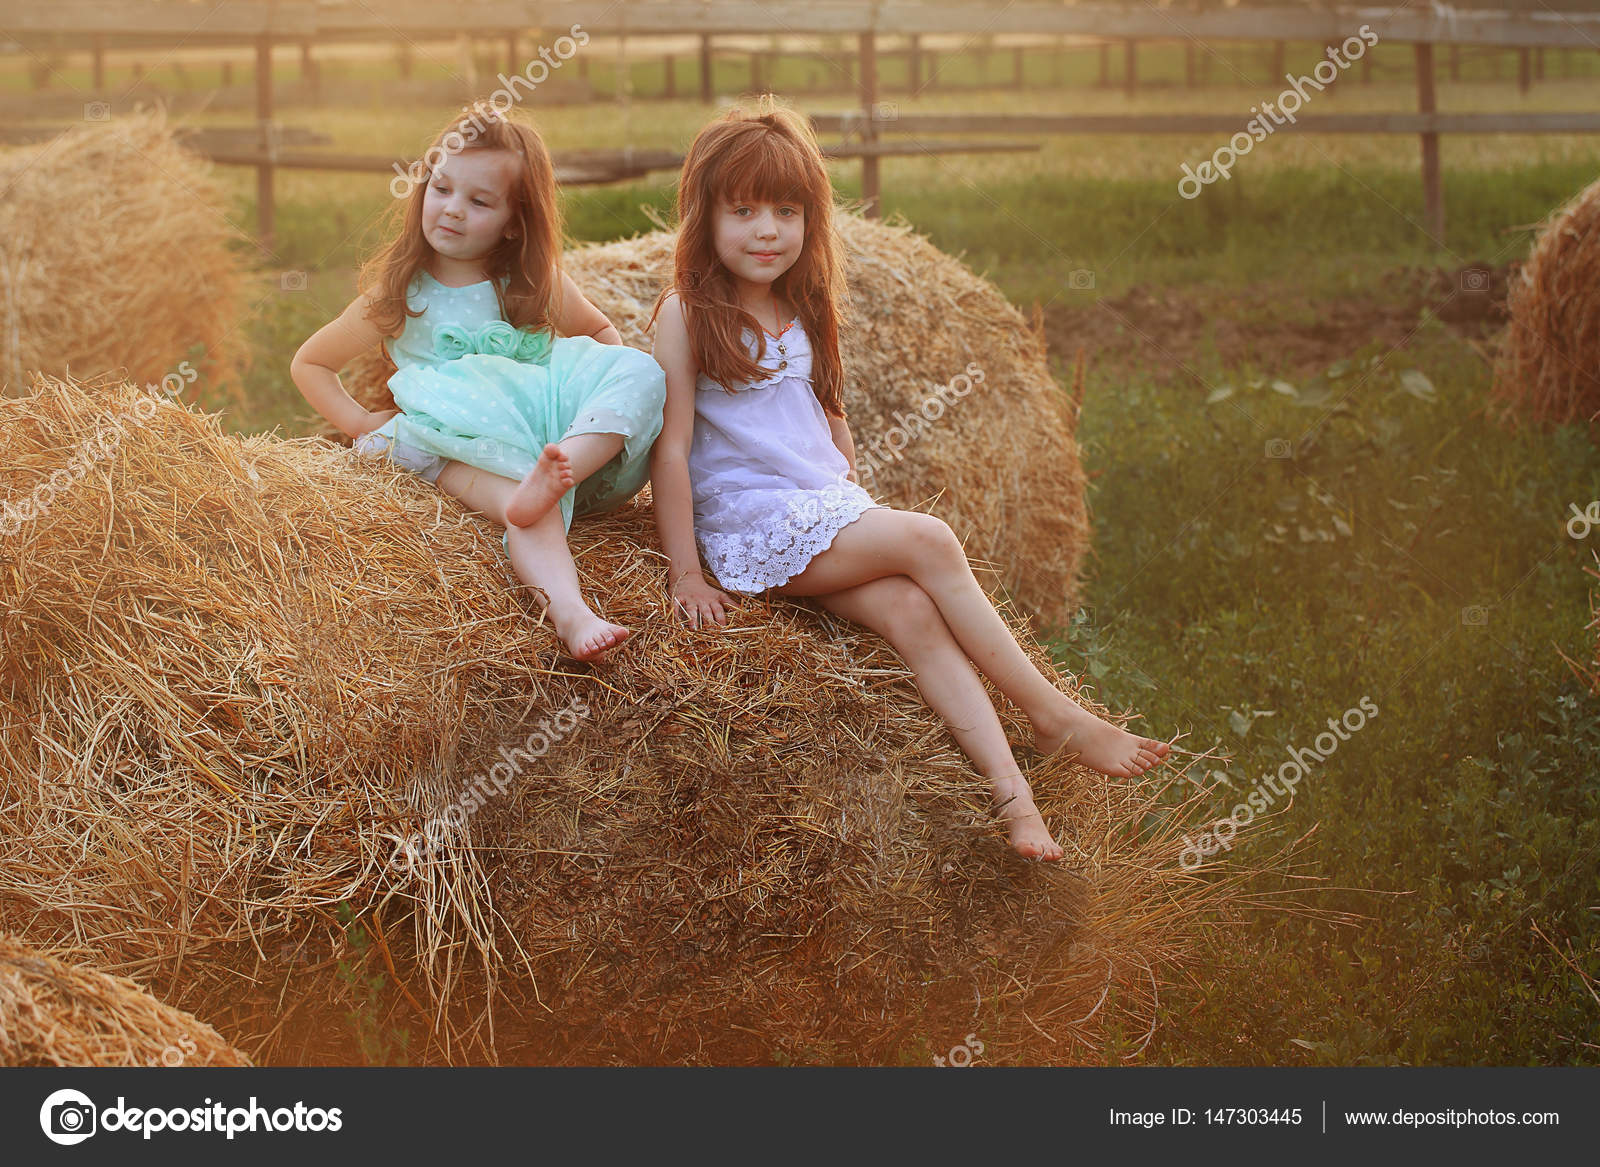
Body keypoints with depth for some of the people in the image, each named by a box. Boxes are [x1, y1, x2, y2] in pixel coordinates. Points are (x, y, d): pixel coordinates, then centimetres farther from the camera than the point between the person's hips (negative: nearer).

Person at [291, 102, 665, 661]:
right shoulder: (398, 297, 7)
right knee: (527, 508, -38)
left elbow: (603, 331, 29)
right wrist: (362, 423, 2)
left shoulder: (539, 285, 12)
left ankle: (548, 480, -46)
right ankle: (569, 613, -66)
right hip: (470, 443, -3)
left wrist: (616, 391, 7)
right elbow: (309, 364, 18)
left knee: (640, 371, -23)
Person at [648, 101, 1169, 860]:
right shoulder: (687, 314, -5)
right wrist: (685, 571, -13)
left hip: (830, 510, 6)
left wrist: (856, 505, 19)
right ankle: (1055, 717, -15)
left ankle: (1012, 793, -34)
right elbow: (671, 445, -10)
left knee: (913, 612, -22)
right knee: (930, 542, -23)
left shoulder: (800, 313, 16)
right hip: (749, 521, -6)